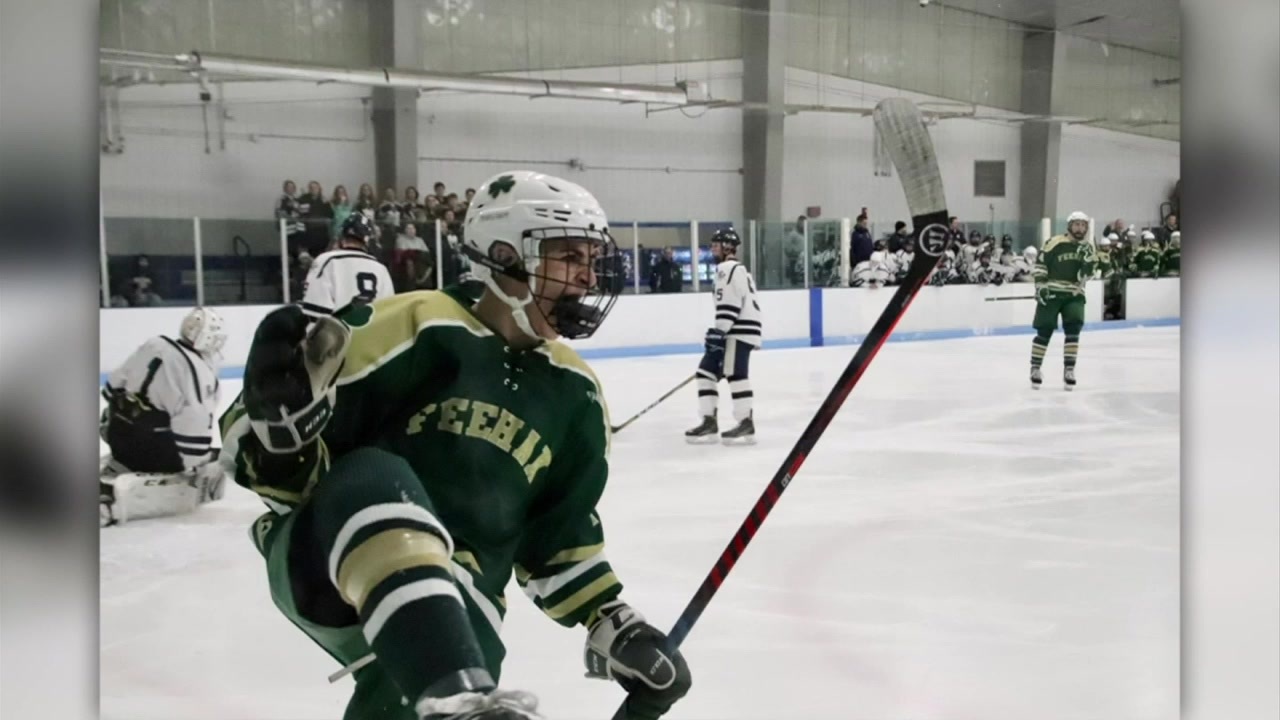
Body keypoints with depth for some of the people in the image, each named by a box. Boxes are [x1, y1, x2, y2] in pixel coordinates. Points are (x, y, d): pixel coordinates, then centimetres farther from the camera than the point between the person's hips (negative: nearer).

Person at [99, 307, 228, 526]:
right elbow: (193, 428, -22)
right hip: (151, 443, -9)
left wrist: (110, 423, 28)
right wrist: (200, 467, -10)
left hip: (119, 433, 9)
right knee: (203, 481, -8)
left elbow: (113, 386, 15)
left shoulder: (154, 345, 6)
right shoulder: (199, 372, -16)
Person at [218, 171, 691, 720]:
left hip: (451, 599, 7)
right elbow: (273, 457, -10)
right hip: (324, 557, -6)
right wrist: (280, 413, -32)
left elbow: (562, 534, 17)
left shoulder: (574, 392, 8)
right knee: (375, 481, -35)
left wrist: (613, 626, 9)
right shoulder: (417, 328, -10)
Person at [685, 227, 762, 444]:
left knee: (735, 374, -15)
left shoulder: (728, 268, -8)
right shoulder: (735, 269, 26)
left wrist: (718, 331, -23)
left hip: (739, 331, -11)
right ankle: (709, 422, 8)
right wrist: (719, 332, 28)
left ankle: (746, 424, -15)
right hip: (736, 330, 11)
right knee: (706, 370, 9)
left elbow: (730, 304, -19)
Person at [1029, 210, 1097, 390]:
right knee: (1044, 331, -1)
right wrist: (1040, 285, -12)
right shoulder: (1055, 242, -6)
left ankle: (1069, 370, -2)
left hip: (1074, 295, 3)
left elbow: (1086, 274, 0)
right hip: (1051, 293, -3)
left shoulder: (1087, 248, 7)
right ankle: (1035, 368, 12)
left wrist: (1088, 259, -16)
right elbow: (1040, 264, -4)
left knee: (1073, 330, -9)